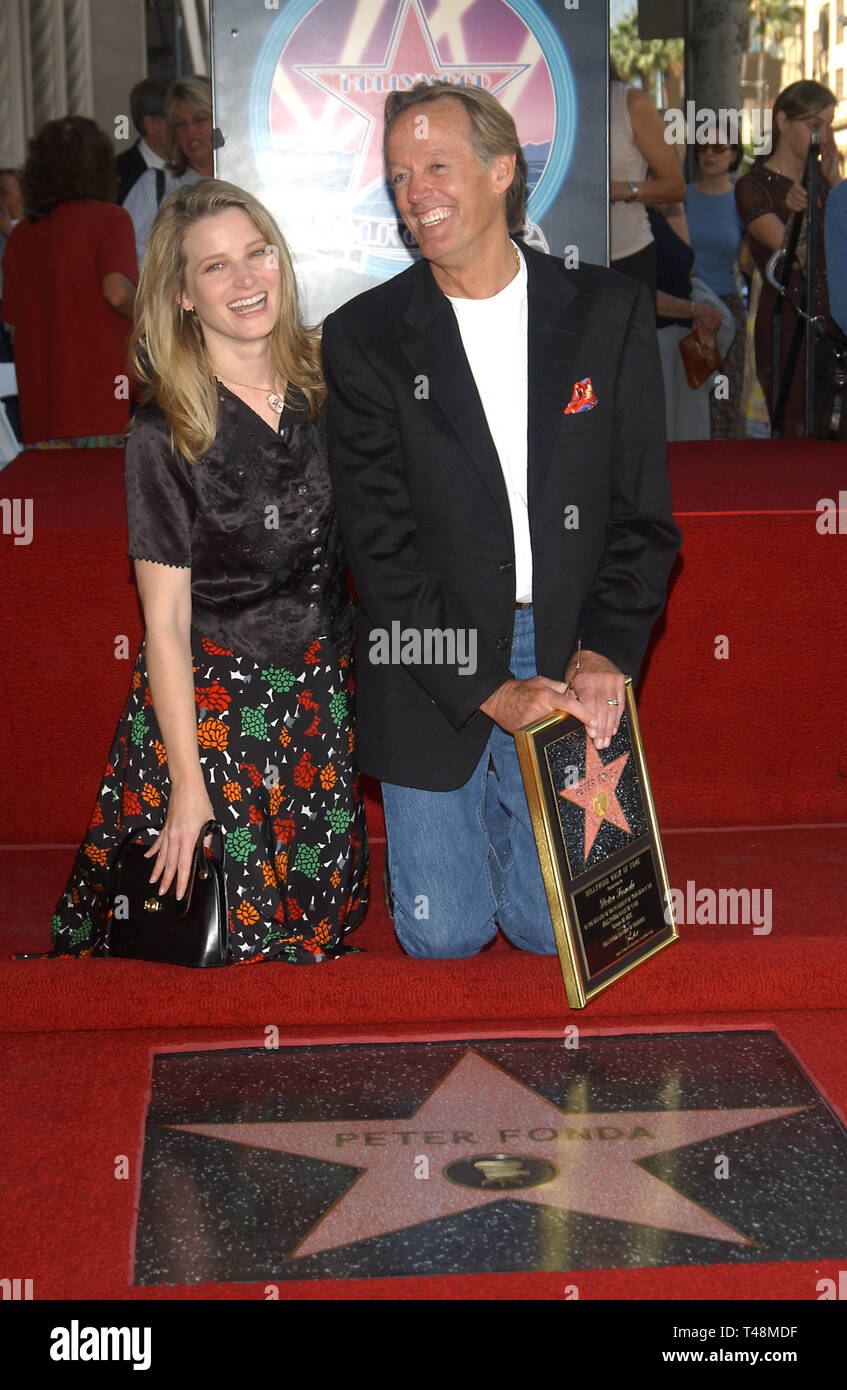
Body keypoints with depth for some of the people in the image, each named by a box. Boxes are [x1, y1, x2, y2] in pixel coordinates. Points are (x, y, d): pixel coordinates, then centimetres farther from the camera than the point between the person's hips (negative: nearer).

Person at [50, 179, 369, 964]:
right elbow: (166, 621, -13)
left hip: (320, 695, 5)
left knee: (317, 924, 9)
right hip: (210, 703, -5)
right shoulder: (165, 437, -14)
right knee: (221, 935, 2)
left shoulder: (324, 388, 0)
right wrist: (187, 785, -14)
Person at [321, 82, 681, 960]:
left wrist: (604, 655, -11)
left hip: (568, 660, 1)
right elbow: (379, 543, -9)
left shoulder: (610, 313, 1)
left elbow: (644, 511, 2)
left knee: (555, 928, 4)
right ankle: (461, 817, 36)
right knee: (443, 936, 3)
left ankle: (502, 808, 36)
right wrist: (490, 692, -15)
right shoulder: (364, 337, -4)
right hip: (432, 669, -1)